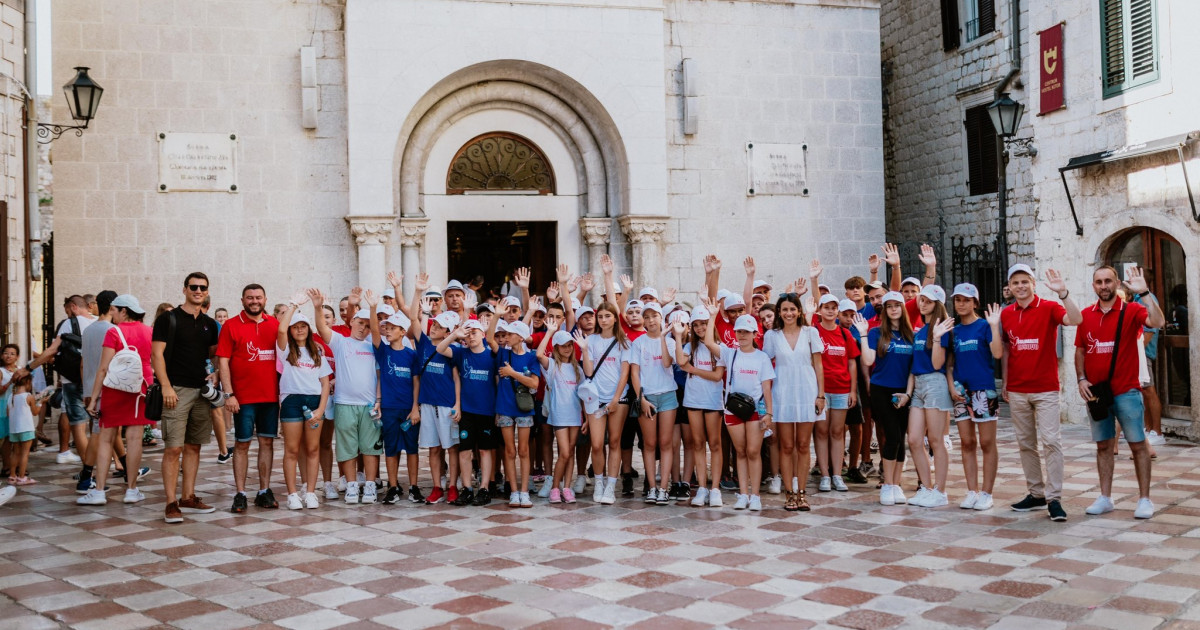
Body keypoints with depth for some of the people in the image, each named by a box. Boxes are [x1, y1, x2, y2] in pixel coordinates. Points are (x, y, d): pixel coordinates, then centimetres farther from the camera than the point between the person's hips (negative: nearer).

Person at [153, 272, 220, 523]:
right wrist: (166, 386, -16)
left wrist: (215, 374, 3)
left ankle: (188, 498, 18)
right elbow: (157, 354, -7)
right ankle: (171, 503, -6)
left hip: (202, 391, 6)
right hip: (177, 390, -6)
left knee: (193, 446, 11)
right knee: (173, 448, -9)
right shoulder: (168, 319, -2)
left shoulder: (209, 324, 14)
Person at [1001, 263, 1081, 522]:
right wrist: (1004, 382, 13)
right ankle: (1036, 493, 19)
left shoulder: (1049, 308, -4)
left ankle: (1053, 498, -5)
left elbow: (1075, 319, -23)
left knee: (1050, 440, -9)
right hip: (1016, 390, 4)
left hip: (1045, 388, -4)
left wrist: (1063, 293, -33)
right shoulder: (1006, 314, 7)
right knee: (1025, 443, 9)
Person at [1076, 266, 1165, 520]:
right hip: (1096, 392, 4)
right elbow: (1080, 350, 12)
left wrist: (1144, 292, -29)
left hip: (1126, 391, -4)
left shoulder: (1131, 310, -5)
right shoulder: (1086, 315, 6)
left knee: (1138, 444, 1)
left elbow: (1158, 322, -25)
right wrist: (1082, 379, 1)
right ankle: (1105, 498, 17)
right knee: (1103, 446, 10)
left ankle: (1144, 499, 8)